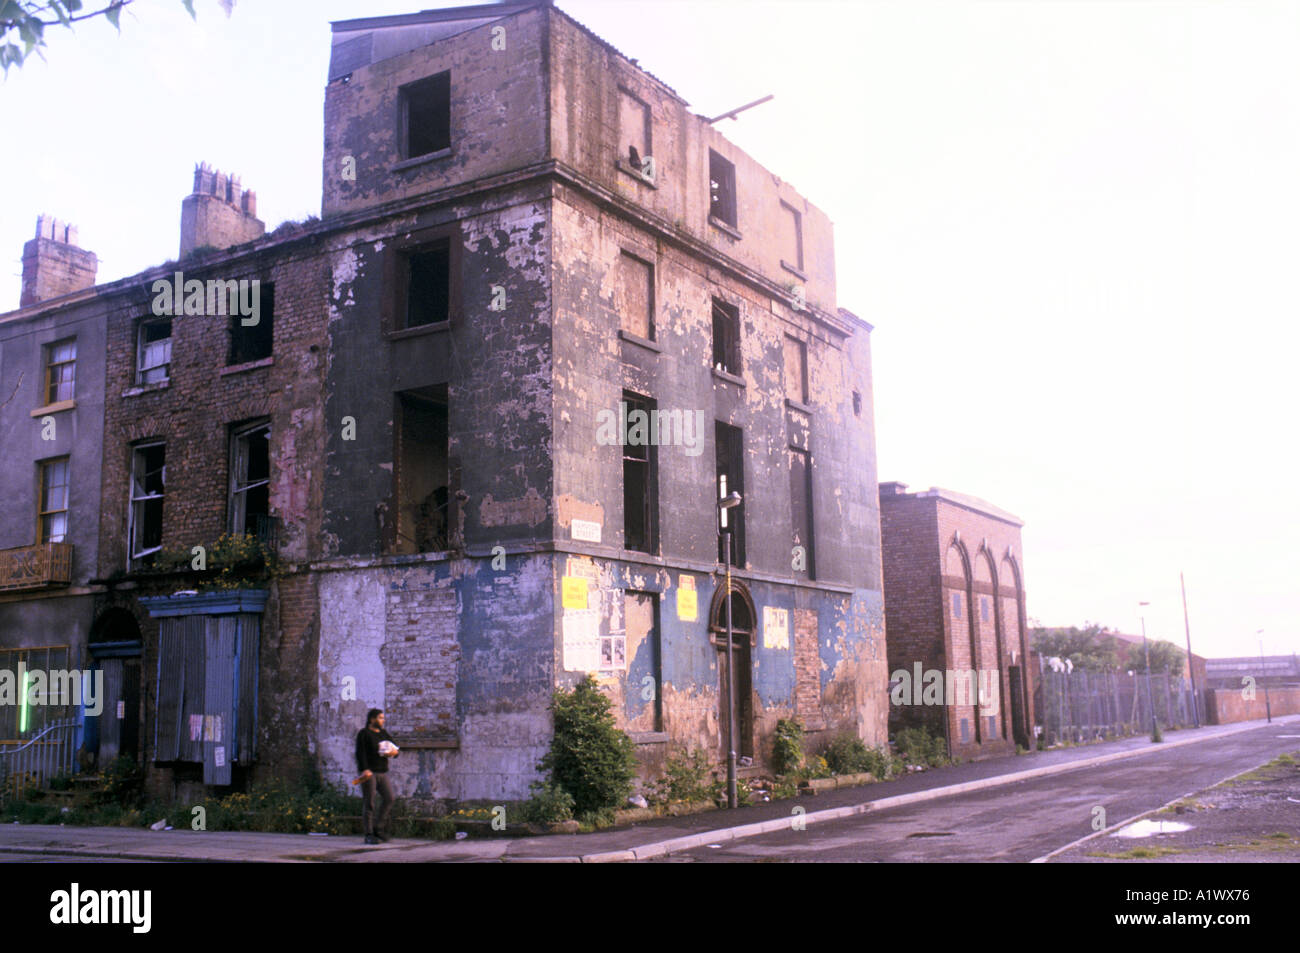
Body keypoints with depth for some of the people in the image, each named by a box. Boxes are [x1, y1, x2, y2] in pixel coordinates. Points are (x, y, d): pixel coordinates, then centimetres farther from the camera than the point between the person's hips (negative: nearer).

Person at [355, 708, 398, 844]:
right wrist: (365, 769, -23)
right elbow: (360, 753, -11)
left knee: (389, 798, -5)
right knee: (368, 803, -4)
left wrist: (394, 752, -6)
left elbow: (394, 749, 19)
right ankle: (369, 835, -1)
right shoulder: (363, 734, -1)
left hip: (382, 772, 6)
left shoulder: (384, 734, 19)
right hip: (369, 773, -6)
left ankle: (378, 827, 8)